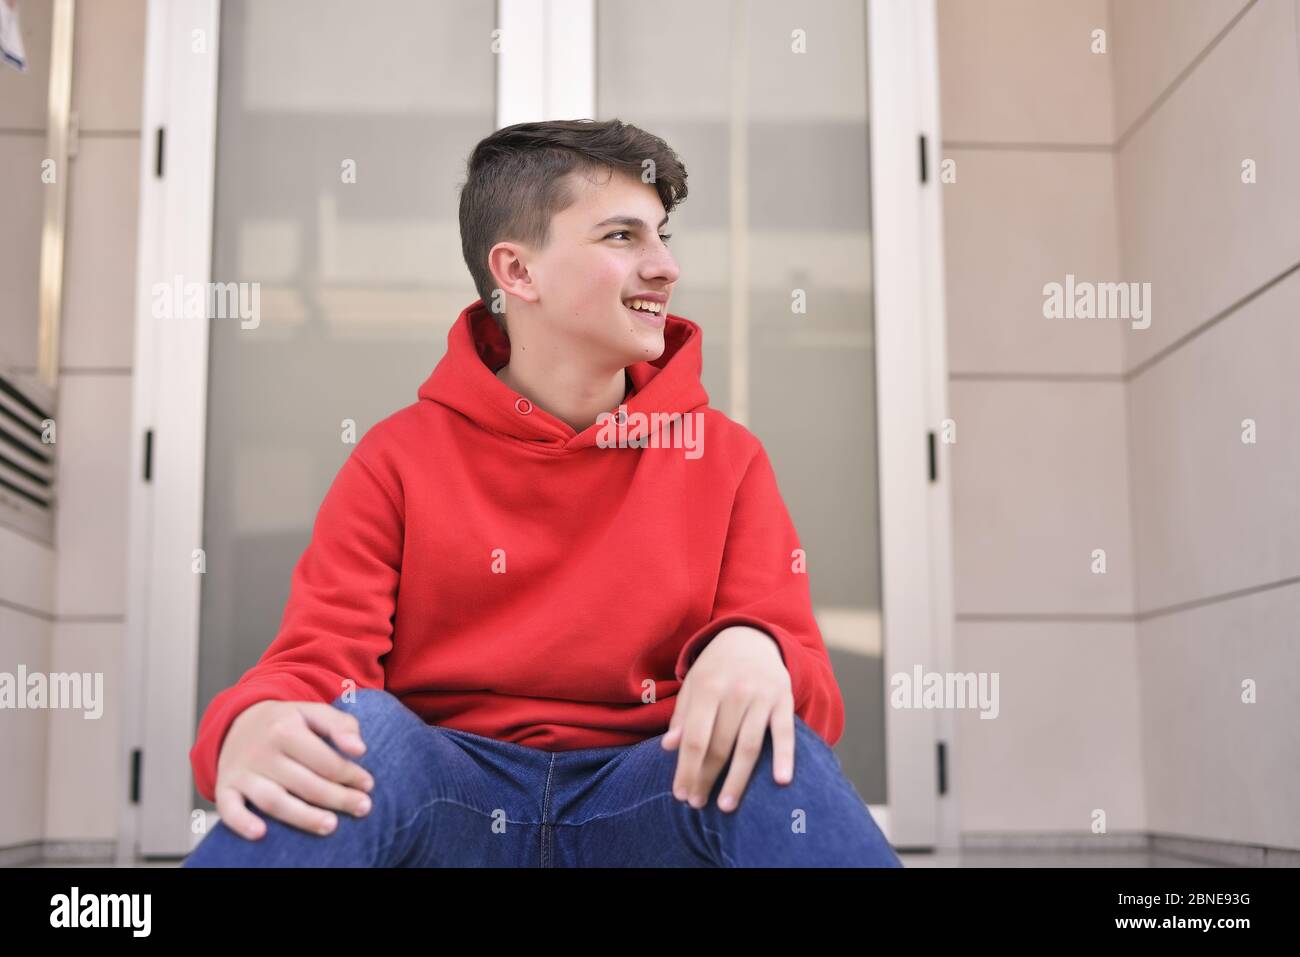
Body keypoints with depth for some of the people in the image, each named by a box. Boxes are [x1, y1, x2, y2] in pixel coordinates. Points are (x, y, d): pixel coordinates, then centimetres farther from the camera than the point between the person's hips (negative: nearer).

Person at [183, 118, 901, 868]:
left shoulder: (725, 457, 5)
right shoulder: (400, 458, 4)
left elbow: (813, 696, -1)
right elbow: (318, 658, -5)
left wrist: (757, 655, -27)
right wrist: (254, 723, -31)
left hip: (650, 800, 1)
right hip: (454, 794, 0)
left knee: (773, 749, -30)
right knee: (356, 729, -31)